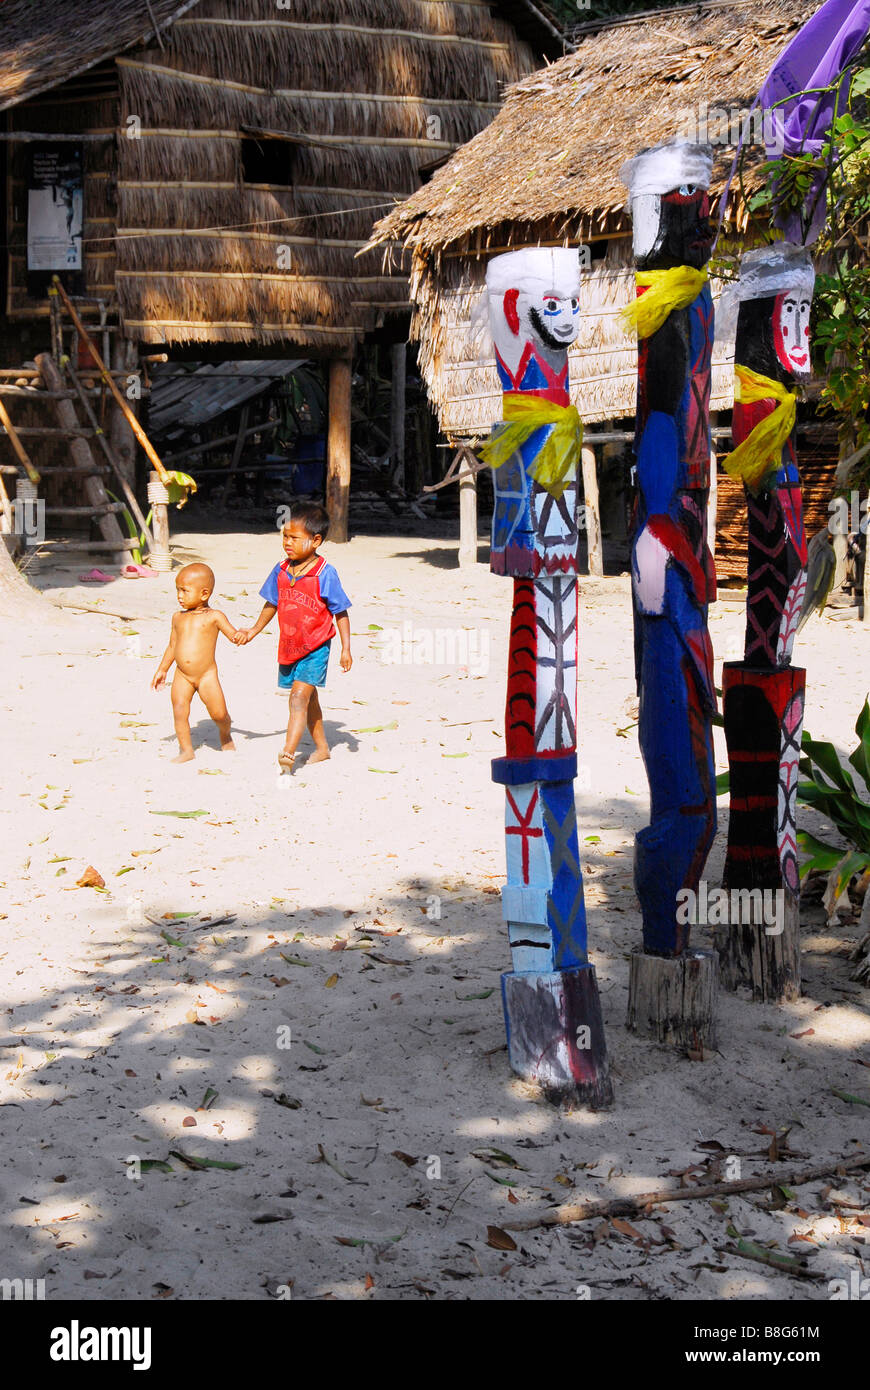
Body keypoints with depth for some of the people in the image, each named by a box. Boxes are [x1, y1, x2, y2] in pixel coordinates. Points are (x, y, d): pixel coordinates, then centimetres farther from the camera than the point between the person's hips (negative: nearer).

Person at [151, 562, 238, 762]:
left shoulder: (214, 617, -3)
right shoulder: (178, 618, 10)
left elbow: (234, 635, -1)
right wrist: (162, 670, 23)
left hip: (207, 675, -3)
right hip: (182, 676, 3)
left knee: (219, 714, -4)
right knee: (179, 711, -9)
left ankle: (225, 736, 27)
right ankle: (186, 750, 2)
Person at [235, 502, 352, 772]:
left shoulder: (325, 574, -16)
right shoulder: (281, 571, 0)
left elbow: (340, 613, -9)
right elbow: (272, 604, 16)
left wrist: (346, 649, -10)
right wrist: (253, 631, 20)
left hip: (315, 649, -6)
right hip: (289, 647, 6)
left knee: (299, 697, -17)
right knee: (309, 700, 19)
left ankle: (287, 754, -21)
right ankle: (321, 747, 35)